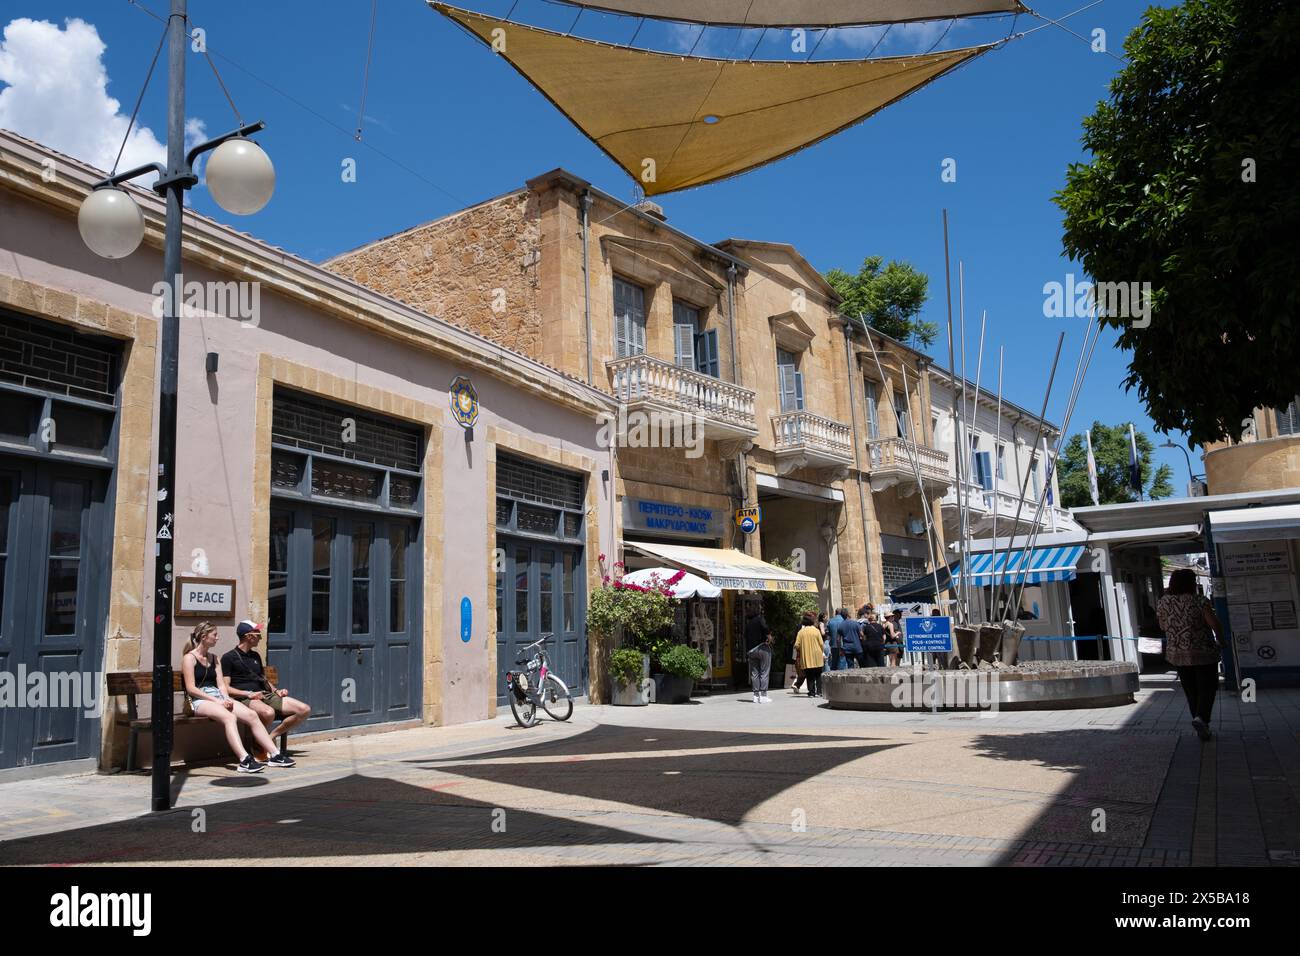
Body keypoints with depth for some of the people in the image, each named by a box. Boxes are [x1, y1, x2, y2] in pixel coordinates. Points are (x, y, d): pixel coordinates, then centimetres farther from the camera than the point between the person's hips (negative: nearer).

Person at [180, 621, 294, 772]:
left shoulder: (214, 659, 23)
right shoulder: (189, 658, 1)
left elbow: (221, 684, 15)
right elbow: (191, 689, -8)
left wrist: (226, 699, -7)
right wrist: (216, 701, -16)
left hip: (218, 698, 7)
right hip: (199, 701, -7)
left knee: (251, 715, -17)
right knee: (229, 717, -36)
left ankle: (275, 755, -21)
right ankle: (244, 761, -50)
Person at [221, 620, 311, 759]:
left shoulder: (255, 656, 25)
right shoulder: (229, 658, 2)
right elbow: (225, 688, -6)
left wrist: (276, 690, 12)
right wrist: (249, 694, -18)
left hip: (265, 695, 7)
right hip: (244, 699, -7)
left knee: (305, 710, -11)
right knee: (268, 712, -41)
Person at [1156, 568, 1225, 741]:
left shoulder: (1163, 603, 0)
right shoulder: (1199, 601, -12)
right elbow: (1215, 624, -15)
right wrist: (1221, 642, 0)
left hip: (1177, 654, 4)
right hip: (1203, 652, -4)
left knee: (1191, 691, 13)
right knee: (1207, 688, 6)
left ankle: (1202, 728, 16)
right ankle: (1201, 717, -16)